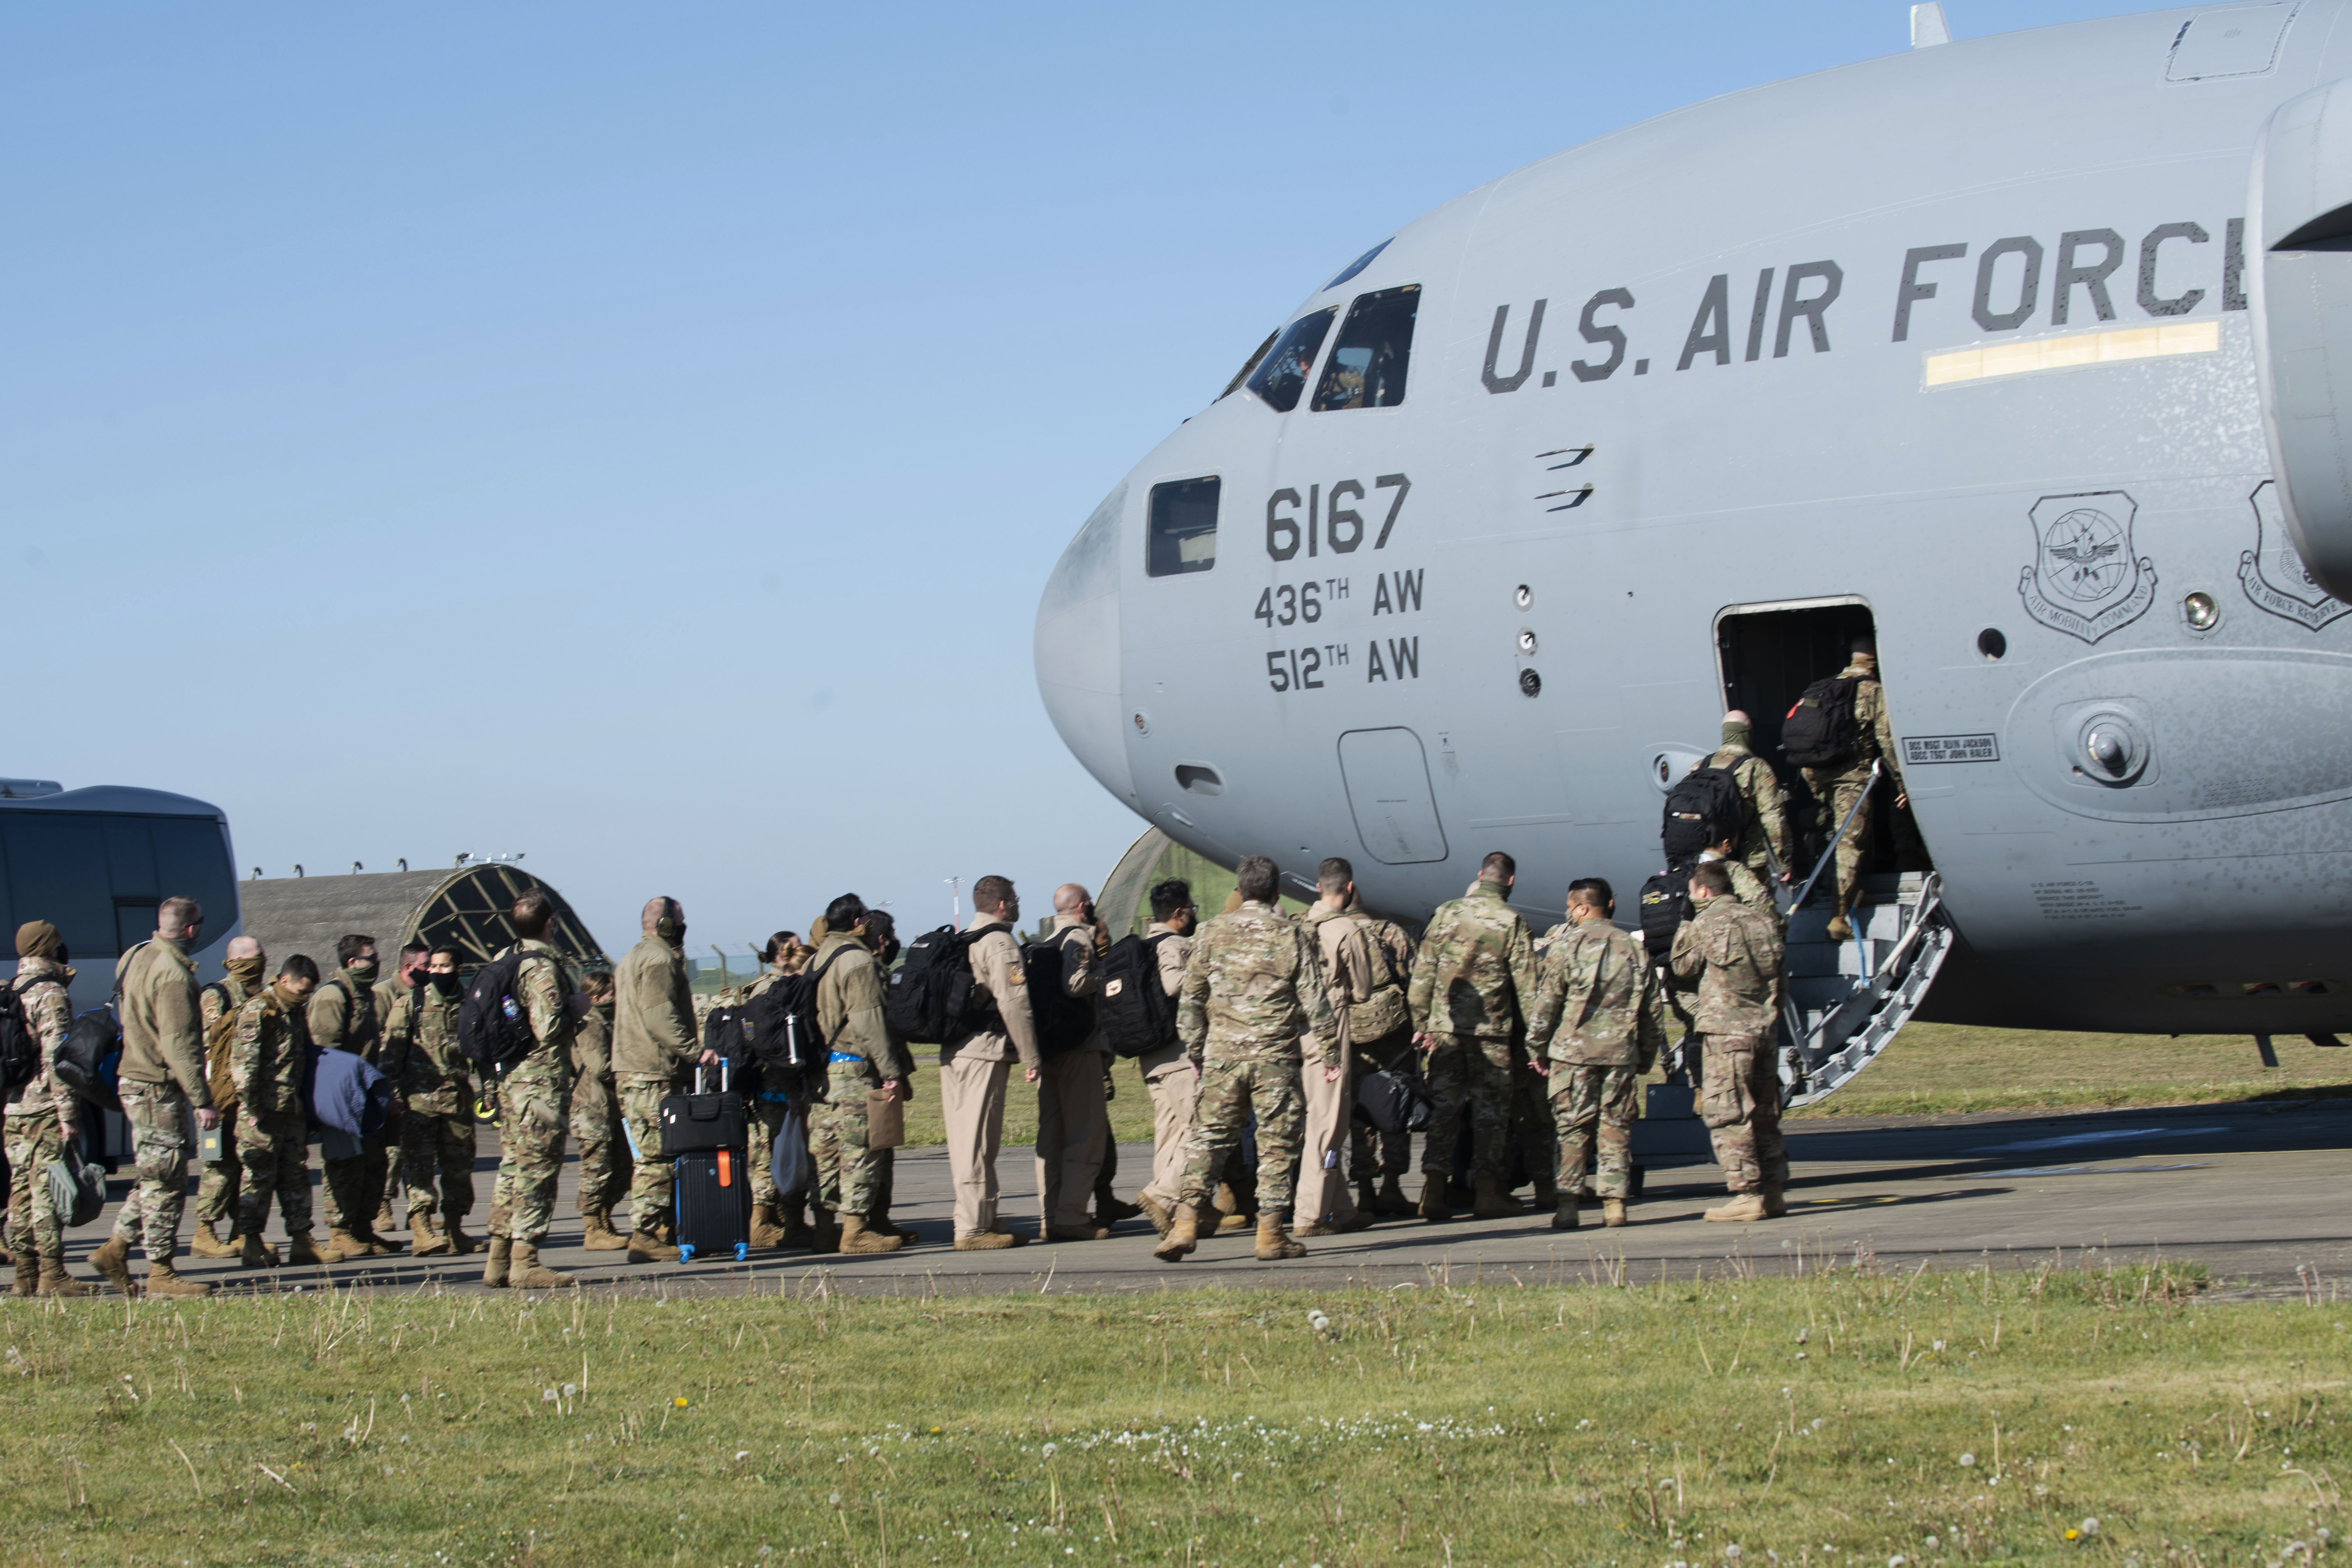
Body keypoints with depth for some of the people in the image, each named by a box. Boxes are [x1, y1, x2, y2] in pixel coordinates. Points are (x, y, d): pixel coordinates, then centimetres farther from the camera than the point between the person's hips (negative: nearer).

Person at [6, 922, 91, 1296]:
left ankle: (26, 1276, 14)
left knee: (22, 1191, 10)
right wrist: (67, 1114, -18)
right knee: (48, 1192, -6)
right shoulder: (51, 995, -12)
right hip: (45, 1110, -8)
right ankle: (51, 1275, -6)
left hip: (14, 1109, 8)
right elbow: (55, 1059, -18)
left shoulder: (11, 994, 15)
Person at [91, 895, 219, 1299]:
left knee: (155, 1179, 17)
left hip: (134, 1082, 10)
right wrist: (202, 1100, -22)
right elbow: (179, 1044, -23)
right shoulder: (172, 975, -19)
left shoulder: (137, 958, 11)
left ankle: (115, 1249, 18)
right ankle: (161, 1274, 2)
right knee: (165, 1182, -2)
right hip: (159, 1090, -10)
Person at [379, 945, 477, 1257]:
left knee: (459, 1164, 7)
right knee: (420, 1164, -8)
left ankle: (452, 1228, 18)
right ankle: (422, 1231, -12)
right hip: (420, 1097, -4)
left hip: (458, 1098, 4)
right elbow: (391, 1051, 1)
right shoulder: (410, 1005, 2)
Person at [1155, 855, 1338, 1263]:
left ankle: (1187, 1220, -5)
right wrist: (1327, 1052, 6)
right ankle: (1271, 1232, 4)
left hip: (1222, 1053, 2)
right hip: (1276, 1057, -2)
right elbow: (1314, 1000, -1)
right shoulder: (1291, 935, -2)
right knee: (1277, 1142, 5)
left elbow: (1190, 998, 7)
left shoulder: (1212, 933, 4)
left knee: (1209, 1134, 7)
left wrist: (1195, 1047, 17)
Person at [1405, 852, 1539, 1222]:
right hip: (1490, 1030, -3)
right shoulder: (1511, 921, -5)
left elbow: (1422, 973, 4)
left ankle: (1434, 1191, 1)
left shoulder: (1446, 914, 4)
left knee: (1443, 1106, 7)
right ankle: (1488, 1193, 4)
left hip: (1445, 1026, 3)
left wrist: (1420, 1022, 9)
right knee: (1490, 1108, 5)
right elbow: (1526, 983, -5)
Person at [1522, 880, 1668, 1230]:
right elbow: (1654, 1011, 12)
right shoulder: (1635, 949, 9)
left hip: (1573, 1052, -3)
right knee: (1616, 1128, 7)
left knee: (1571, 1128, 1)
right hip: (1621, 1053, 3)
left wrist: (1539, 1049, 7)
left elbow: (1544, 1004, -4)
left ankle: (1567, 1204, -3)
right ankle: (1615, 1203, 3)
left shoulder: (1566, 946, -3)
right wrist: (1647, 1057, 20)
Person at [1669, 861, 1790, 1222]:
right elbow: (1778, 978, 17)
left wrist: (1684, 925, 19)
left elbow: (1685, 967, 8)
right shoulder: (1760, 922, 13)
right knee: (1763, 1115, 13)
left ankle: (1748, 1195, -9)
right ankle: (1772, 1191, 14)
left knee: (1727, 1115, -4)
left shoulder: (1706, 923, -5)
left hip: (1726, 1032, -7)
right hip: (1764, 1028, 7)